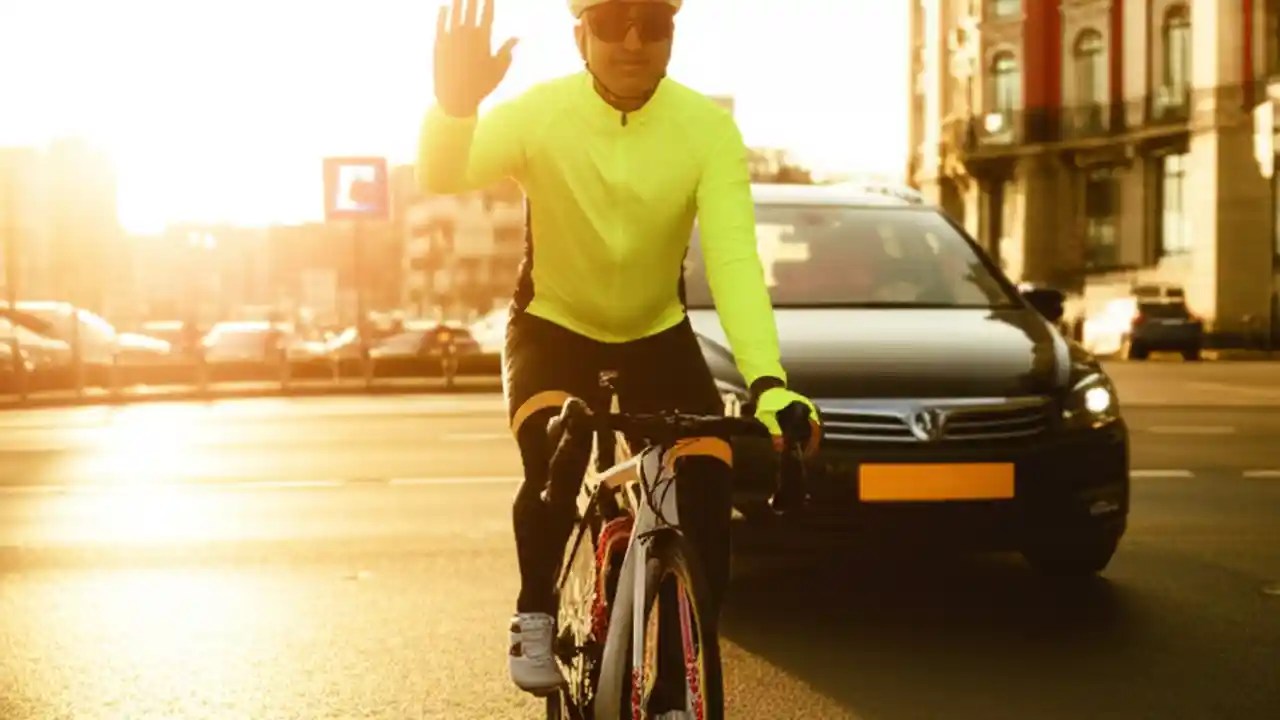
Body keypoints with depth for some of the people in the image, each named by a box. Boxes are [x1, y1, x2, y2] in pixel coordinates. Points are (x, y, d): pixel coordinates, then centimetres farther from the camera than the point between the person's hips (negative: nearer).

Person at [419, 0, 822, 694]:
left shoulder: (709, 127, -19)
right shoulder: (540, 111, -20)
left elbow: (734, 259, -28)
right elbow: (440, 177, -34)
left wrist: (767, 380, -41)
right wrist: (455, 102, -57)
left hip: (658, 336, 1)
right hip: (552, 329, -1)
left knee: (707, 489, -16)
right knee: (553, 458, -29)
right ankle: (535, 616, -3)